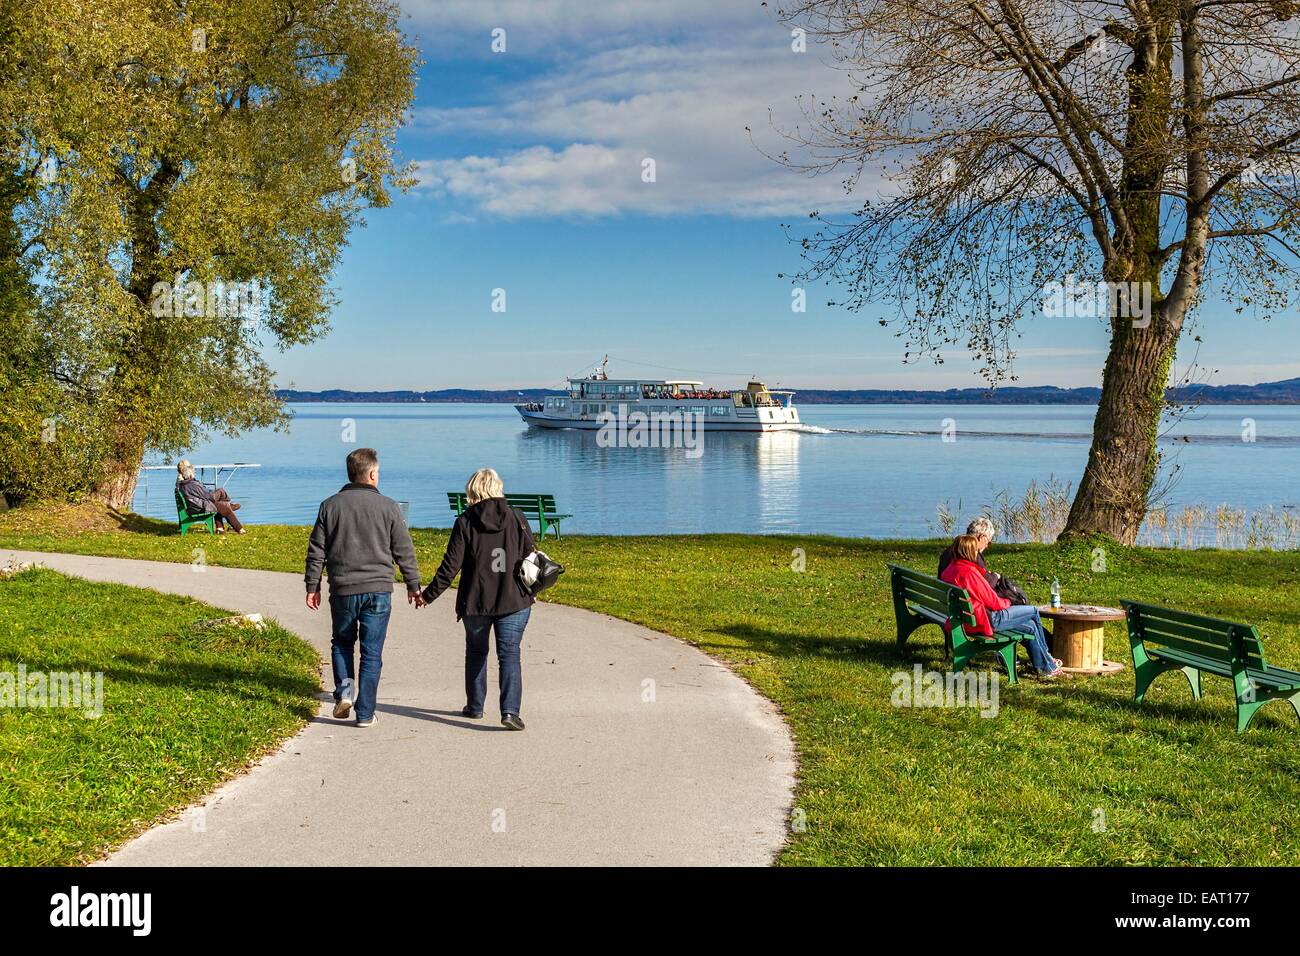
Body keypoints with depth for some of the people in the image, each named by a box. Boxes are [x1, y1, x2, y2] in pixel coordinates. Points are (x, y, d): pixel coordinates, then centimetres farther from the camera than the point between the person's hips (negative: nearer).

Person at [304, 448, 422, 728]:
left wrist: (312, 586, 12)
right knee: (372, 653, 6)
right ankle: (365, 713, 7)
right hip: (378, 590, -1)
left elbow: (316, 551, 4)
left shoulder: (330, 505, 2)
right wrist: (413, 585, 13)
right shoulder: (388, 507, -1)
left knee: (342, 643, 22)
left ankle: (344, 691, 2)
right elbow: (404, 551, 3)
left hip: (342, 590, 1)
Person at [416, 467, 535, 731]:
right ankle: (510, 709, -17)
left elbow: (450, 566, -6)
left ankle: (475, 706, 29)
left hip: (475, 601, 0)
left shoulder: (465, 522, -5)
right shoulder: (517, 518, -1)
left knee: (476, 652, 19)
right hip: (514, 600, 0)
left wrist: (429, 595, 3)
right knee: (509, 654, -1)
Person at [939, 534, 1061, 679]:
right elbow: (992, 602, -17)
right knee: (1033, 611, 7)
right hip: (987, 620, -9)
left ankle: (1047, 667, 22)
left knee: (1031, 626, 16)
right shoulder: (969, 572, -24)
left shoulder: (949, 570, 5)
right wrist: (1007, 602, 4)